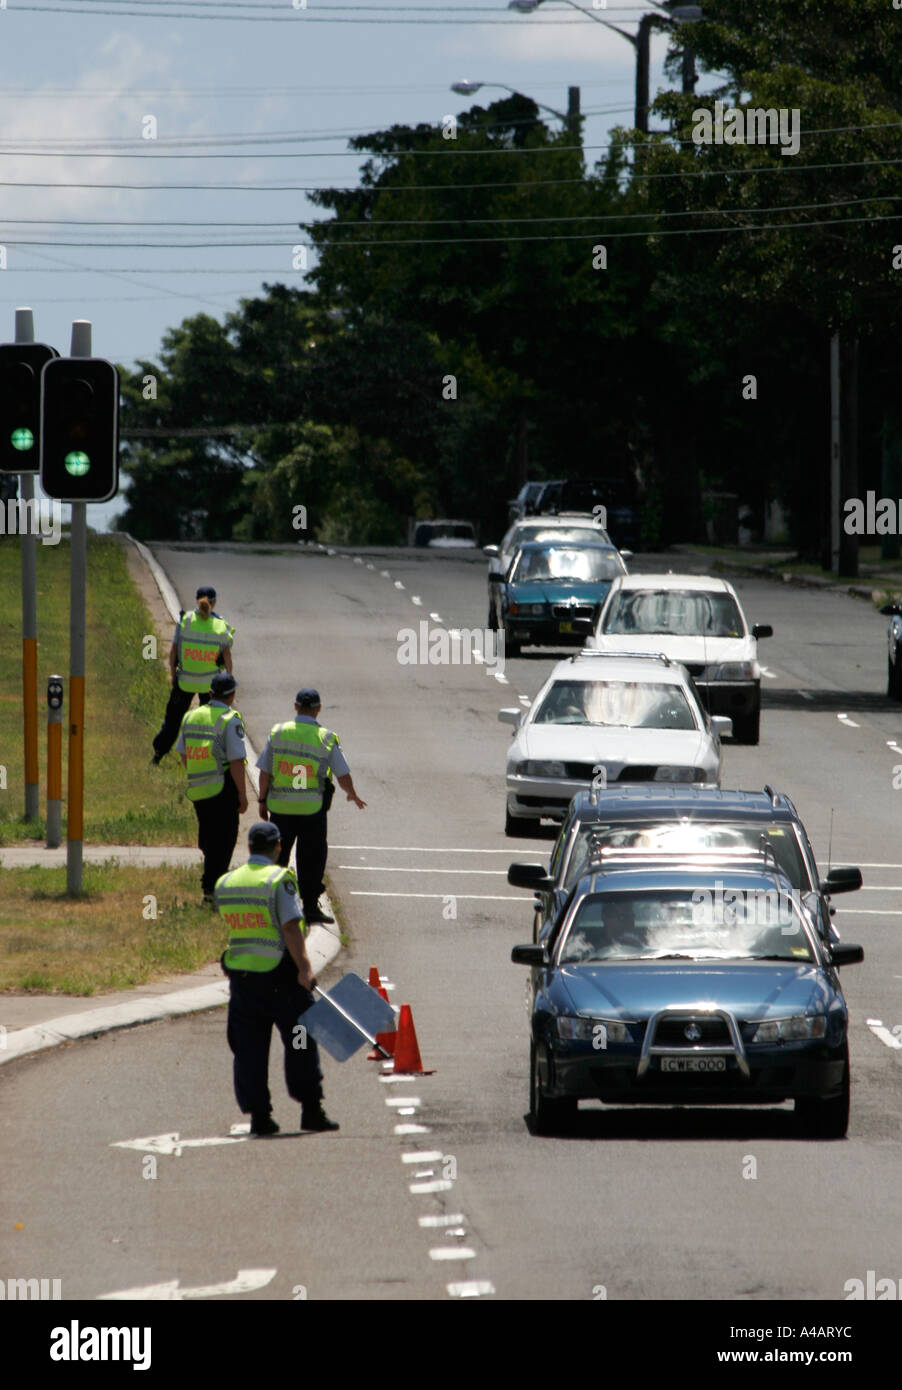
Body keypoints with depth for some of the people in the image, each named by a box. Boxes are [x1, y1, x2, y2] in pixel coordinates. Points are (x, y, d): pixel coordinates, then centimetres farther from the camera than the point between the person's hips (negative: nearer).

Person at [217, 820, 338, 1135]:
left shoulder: (224, 884, 5)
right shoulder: (279, 879, -12)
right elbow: (291, 926, -19)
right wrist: (304, 967, -22)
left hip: (240, 975, 5)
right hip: (280, 976, -5)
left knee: (249, 1048, 8)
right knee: (301, 1043, 5)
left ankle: (258, 1115, 5)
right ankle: (311, 1110, 5)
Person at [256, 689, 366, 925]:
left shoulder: (278, 733, -4)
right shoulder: (325, 738, -7)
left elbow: (264, 771, -1)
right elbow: (343, 776, -1)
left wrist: (262, 801, 11)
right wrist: (352, 795, 19)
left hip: (281, 807, 2)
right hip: (313, 808, -2)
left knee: (278, 854, 16)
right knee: (312, 857, 6)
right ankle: (310, 907, 4)